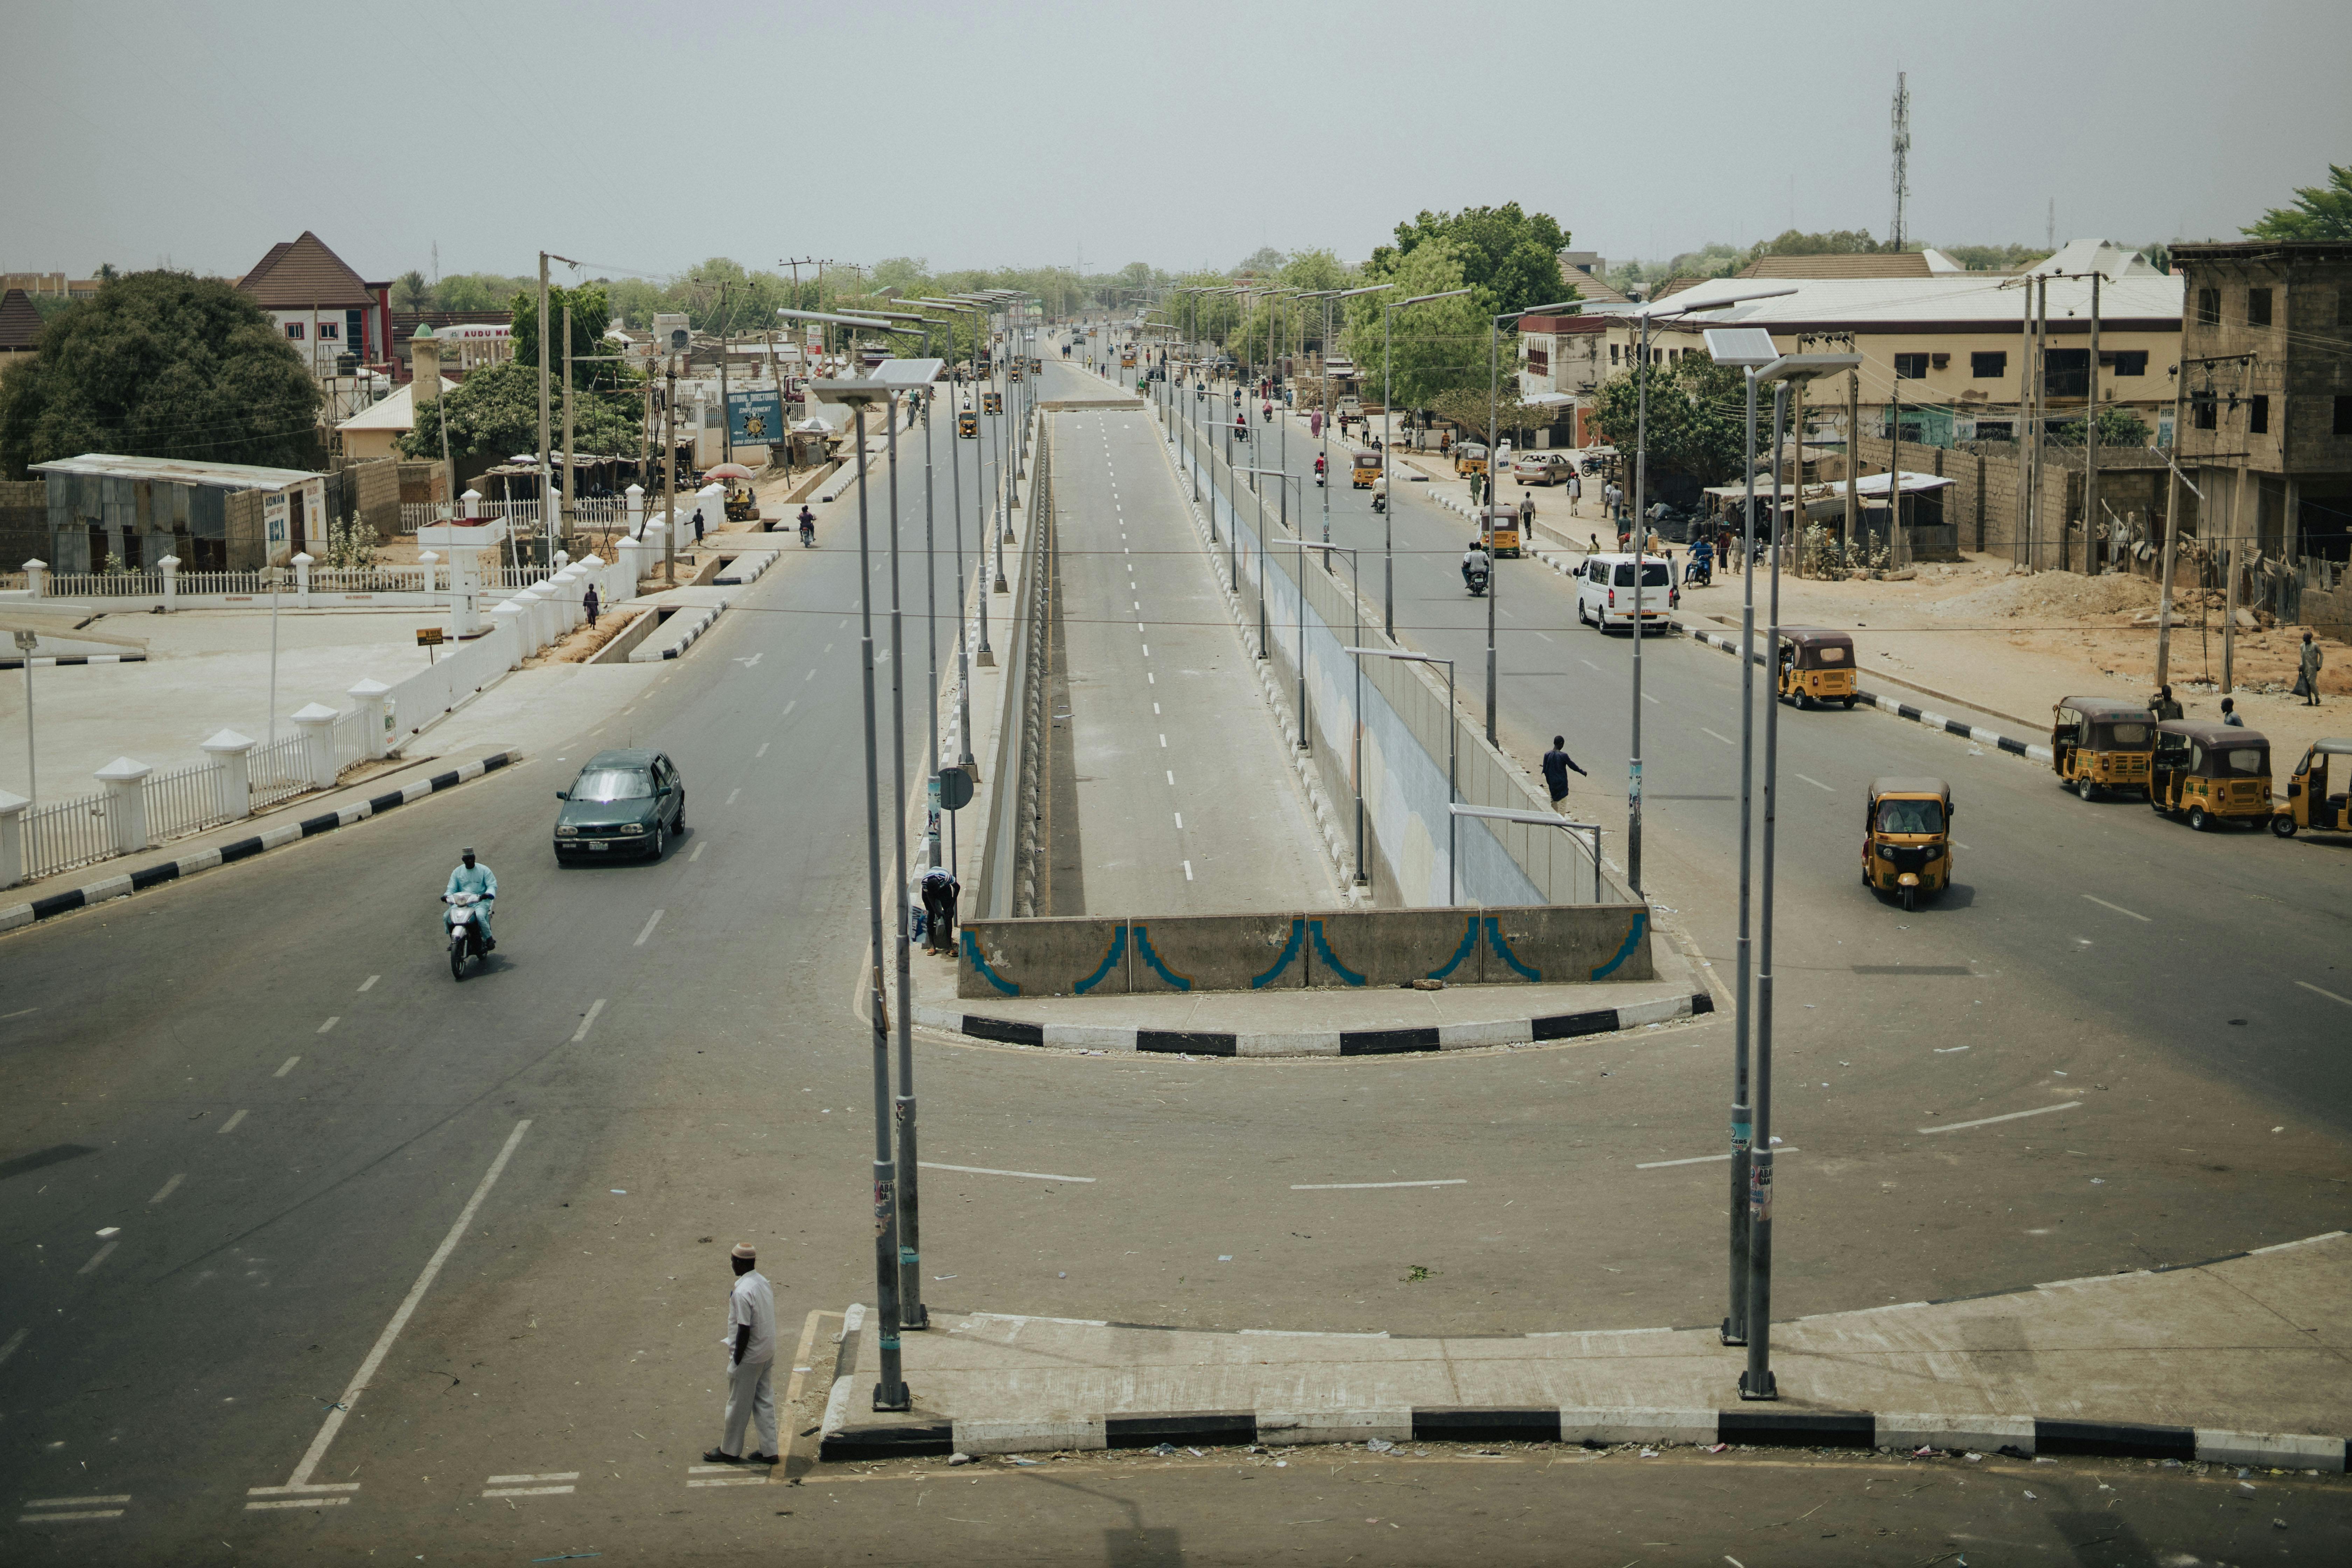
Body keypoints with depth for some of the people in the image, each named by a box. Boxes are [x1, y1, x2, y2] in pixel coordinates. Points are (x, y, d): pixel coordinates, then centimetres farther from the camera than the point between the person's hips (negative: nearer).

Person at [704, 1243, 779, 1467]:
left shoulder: (742, 1292, -24)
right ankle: (768, 1451, 18)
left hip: (749, 1356, -8)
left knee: (738, 1405, 7)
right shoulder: (764, 1282, 3)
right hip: (768, 1353, 8)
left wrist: (736, 1359, -13)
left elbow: (744, 1329, -23)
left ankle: (730, 1451, 20)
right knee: (765, 1402, 14)